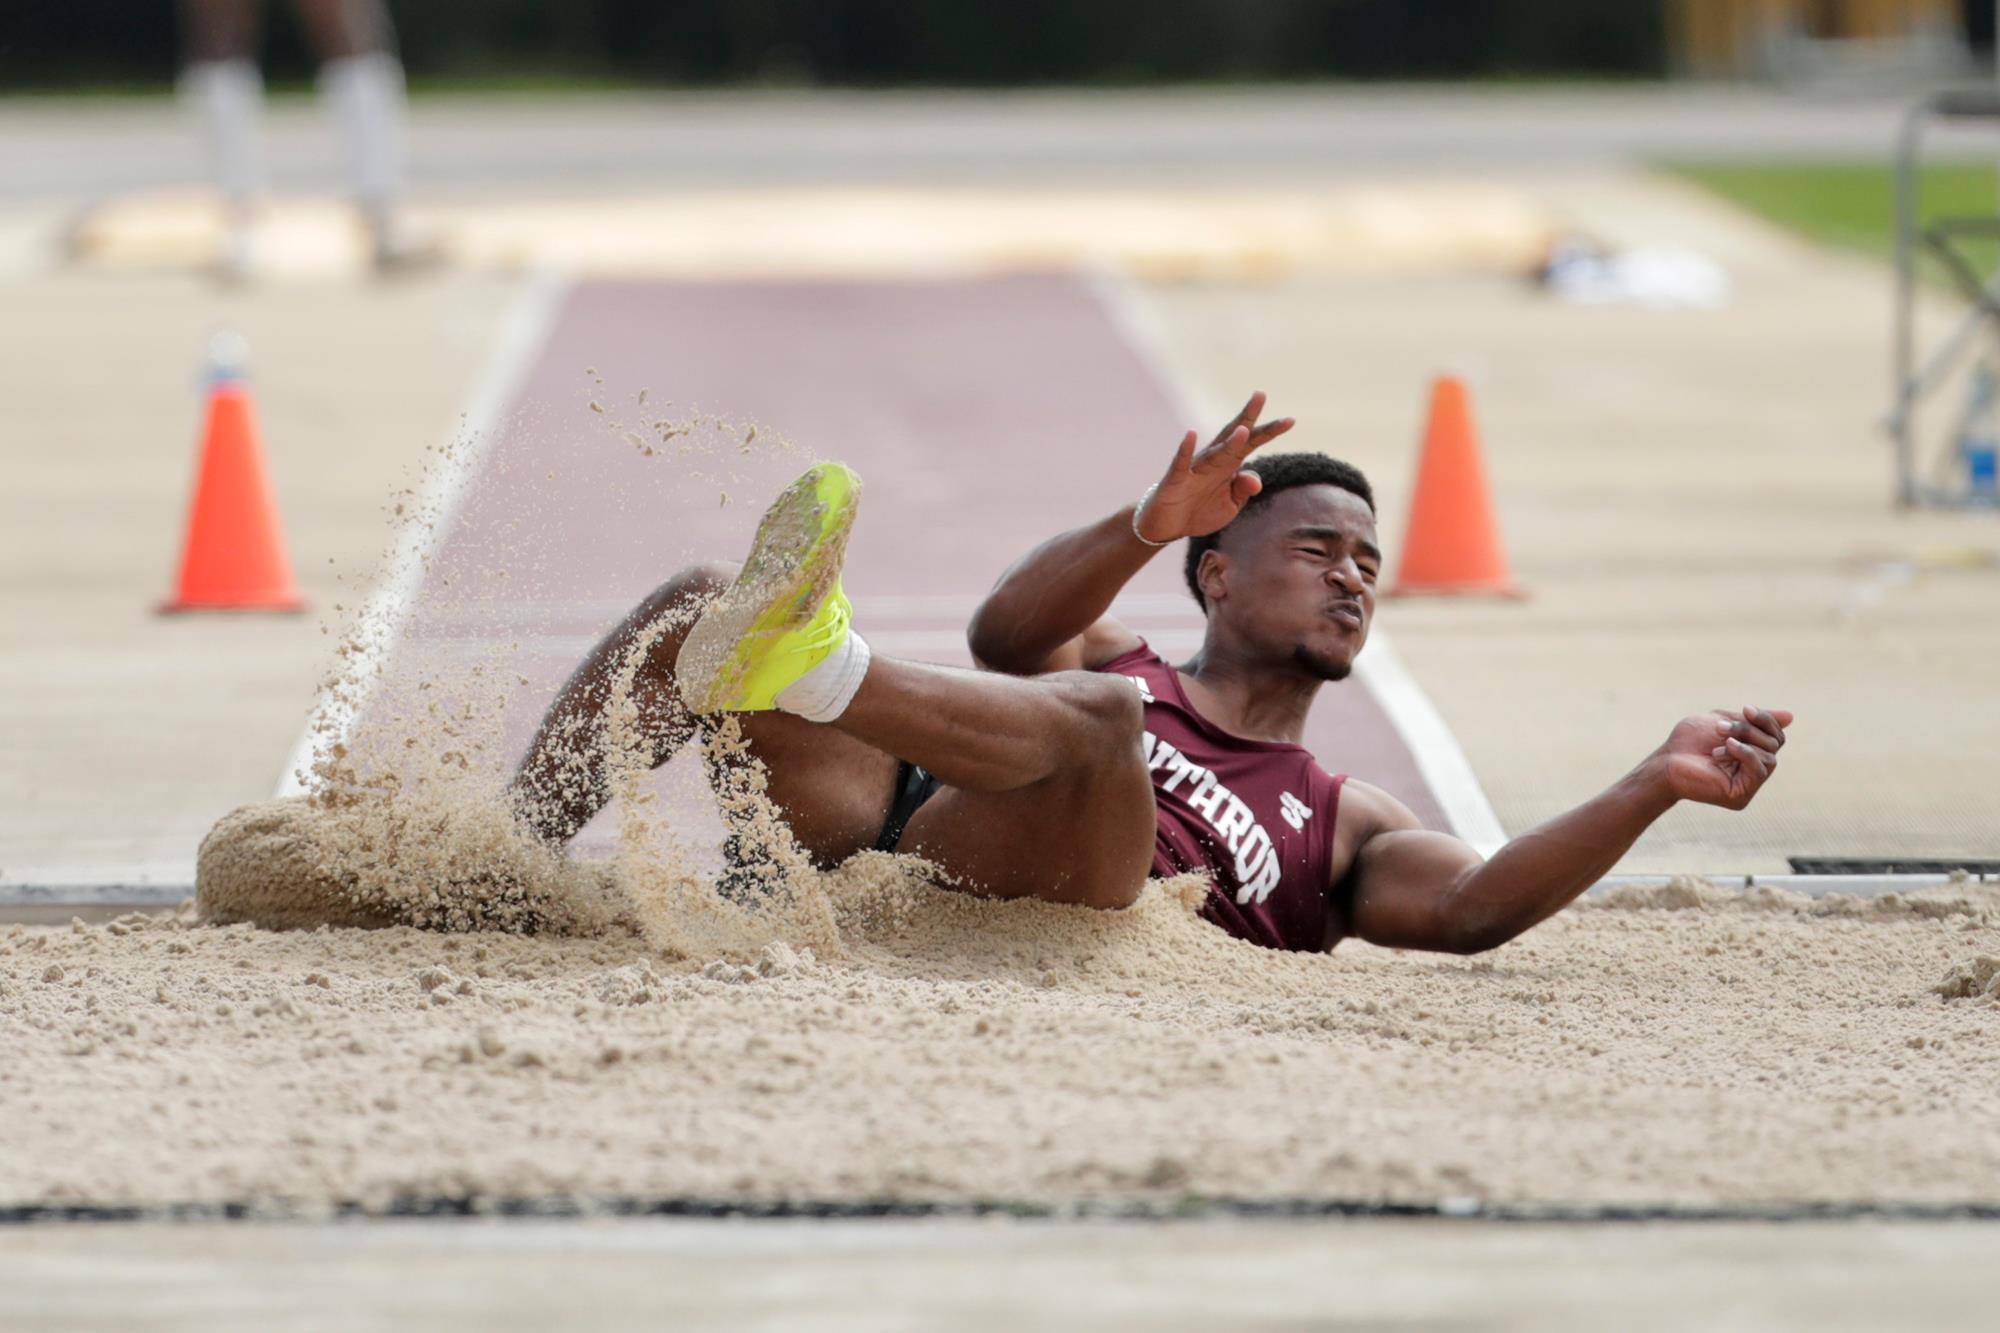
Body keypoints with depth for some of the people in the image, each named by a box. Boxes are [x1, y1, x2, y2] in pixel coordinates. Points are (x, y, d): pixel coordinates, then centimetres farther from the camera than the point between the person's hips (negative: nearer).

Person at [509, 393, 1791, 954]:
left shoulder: (1346, 830, 30)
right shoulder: (1111, 660, 32)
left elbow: (1472, 907, 7)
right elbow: (1006, 636, 7)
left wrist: (1656, 788, -4)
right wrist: (1144, 531, -11)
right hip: (876, 829, 3)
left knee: (1097, 719, -32)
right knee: (704, 602, -13)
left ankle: (808, 665, -57)